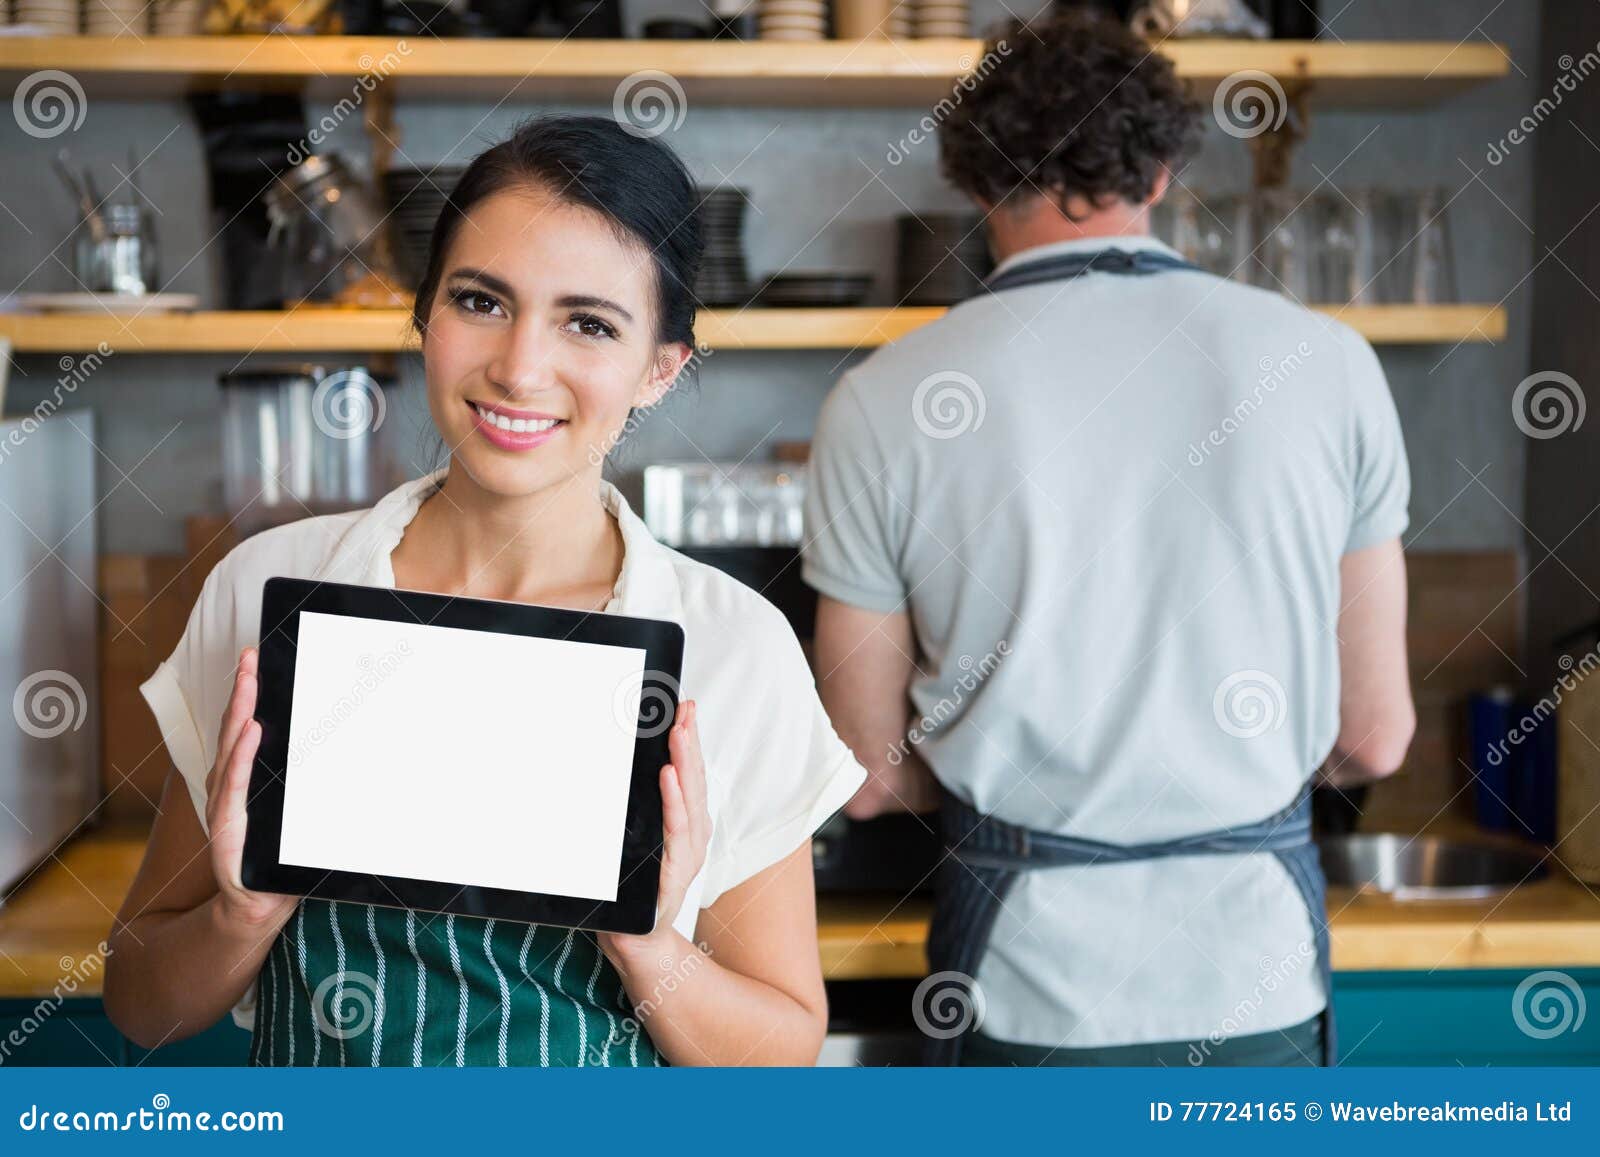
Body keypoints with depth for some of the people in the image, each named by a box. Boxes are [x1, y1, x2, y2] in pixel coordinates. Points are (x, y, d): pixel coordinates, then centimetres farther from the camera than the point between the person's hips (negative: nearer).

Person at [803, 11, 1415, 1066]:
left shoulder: (884, 406, -7)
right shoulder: (1327, 362, -3)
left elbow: (873, 777, -2)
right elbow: (1372, 740, 1)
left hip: (1027, 984, -1)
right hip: (1259, 979, 2)